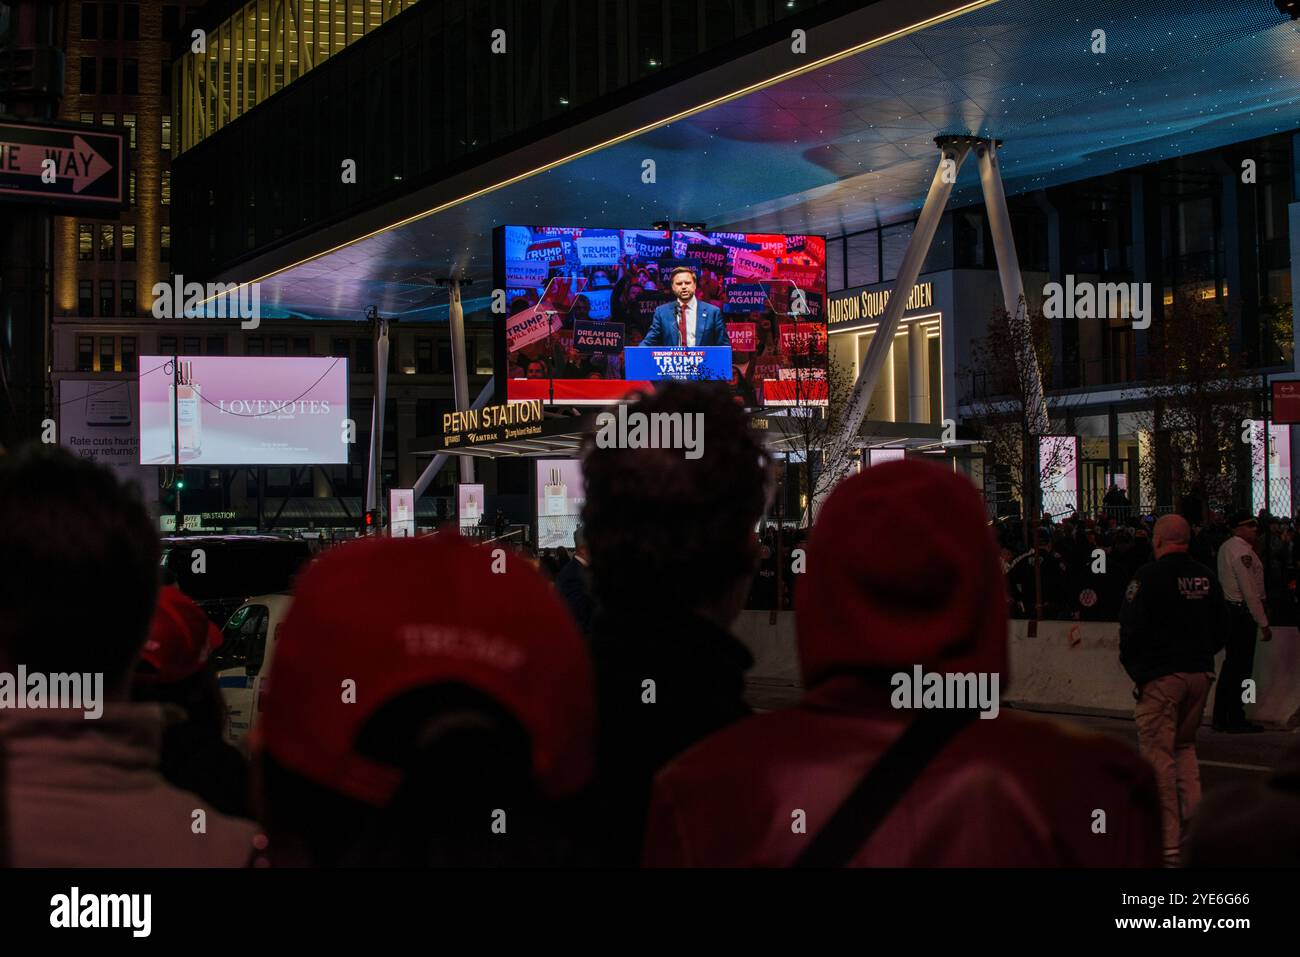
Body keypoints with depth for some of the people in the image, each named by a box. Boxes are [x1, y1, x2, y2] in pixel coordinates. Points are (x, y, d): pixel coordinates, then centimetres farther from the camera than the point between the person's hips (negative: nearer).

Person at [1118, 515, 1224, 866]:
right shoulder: (1206, 577, 6)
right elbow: (1220, 624, 14)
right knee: (1185, 747, 20)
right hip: (1200, 674, 6)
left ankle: (1168, 843, -4)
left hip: (1160, 677, -6)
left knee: (1157, 752, -2)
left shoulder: (1149, 576, -11)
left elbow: (1131, 628, -11)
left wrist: (1132, 665, 4)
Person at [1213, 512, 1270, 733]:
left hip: (1228, 609, 10)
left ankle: (1221, 718, 19)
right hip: (1242, 613, -10)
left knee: (1230, 664, 14)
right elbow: (1250, 592, -19)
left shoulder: (1225, 547, 12)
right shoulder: (1242, 551, -17)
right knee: (1240, 667, -4)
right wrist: (1263, 623, -15)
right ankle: (1236, 721, -1)